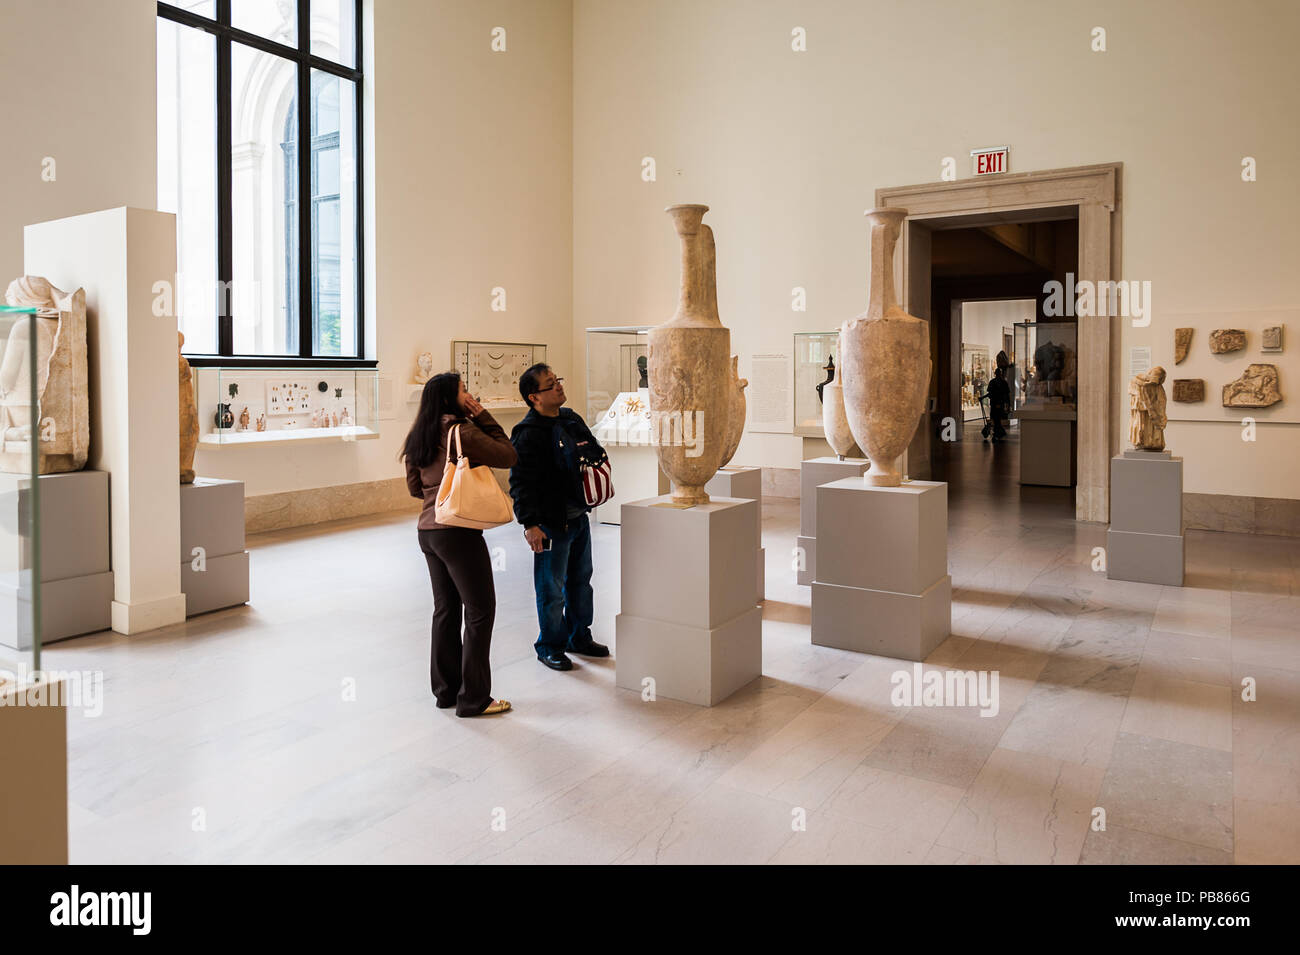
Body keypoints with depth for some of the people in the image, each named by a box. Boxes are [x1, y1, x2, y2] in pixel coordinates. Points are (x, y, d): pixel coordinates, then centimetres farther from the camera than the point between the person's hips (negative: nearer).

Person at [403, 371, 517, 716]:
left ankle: (445, 690, 24)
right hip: (459, 532, -8)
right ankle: (473, 698, 6)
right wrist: (483, 416, -5)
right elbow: (508, 455, -10)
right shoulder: (462, 431, -14)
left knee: (445, 609, 15)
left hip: (427, 530, 8)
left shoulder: (419, 437, 10)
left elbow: (415, 487, 17)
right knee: (480, 611, 1)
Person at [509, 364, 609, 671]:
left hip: (579, 517, 8)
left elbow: (596, 450, 23)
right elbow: (521, 482, -19)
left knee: (581, 579, 19)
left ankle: (579, 637, 36)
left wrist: (592, 455, 0)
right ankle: (550, 647, 21)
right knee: (552, 588, 4)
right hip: (551, 524, -8)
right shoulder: (527, 434, -17)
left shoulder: (572, 419, 8)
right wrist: (529, 523, -22)